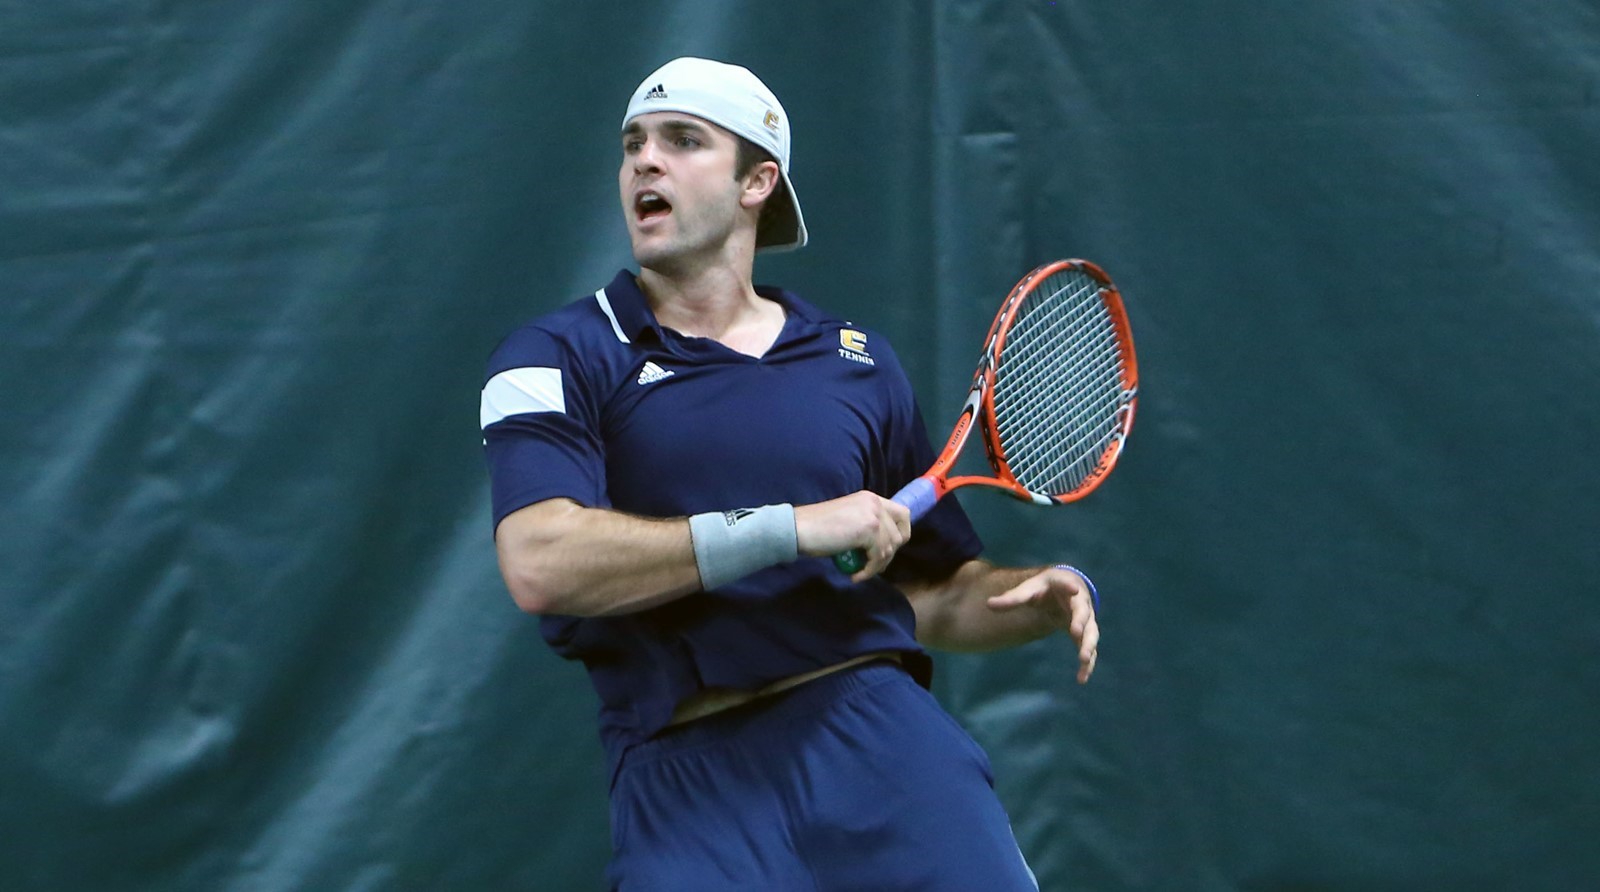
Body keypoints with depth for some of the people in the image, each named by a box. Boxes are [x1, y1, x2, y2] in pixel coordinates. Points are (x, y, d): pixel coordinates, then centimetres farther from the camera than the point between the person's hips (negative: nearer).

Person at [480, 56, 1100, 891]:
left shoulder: (858, 361, 18)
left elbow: (937, 587, 25)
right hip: (686, 764, -2)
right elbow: (542, 564, -12)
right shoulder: (556, 357, 6)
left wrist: (1046, 596, 3)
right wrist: (793, 528, -14)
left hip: (880, 726, 3)